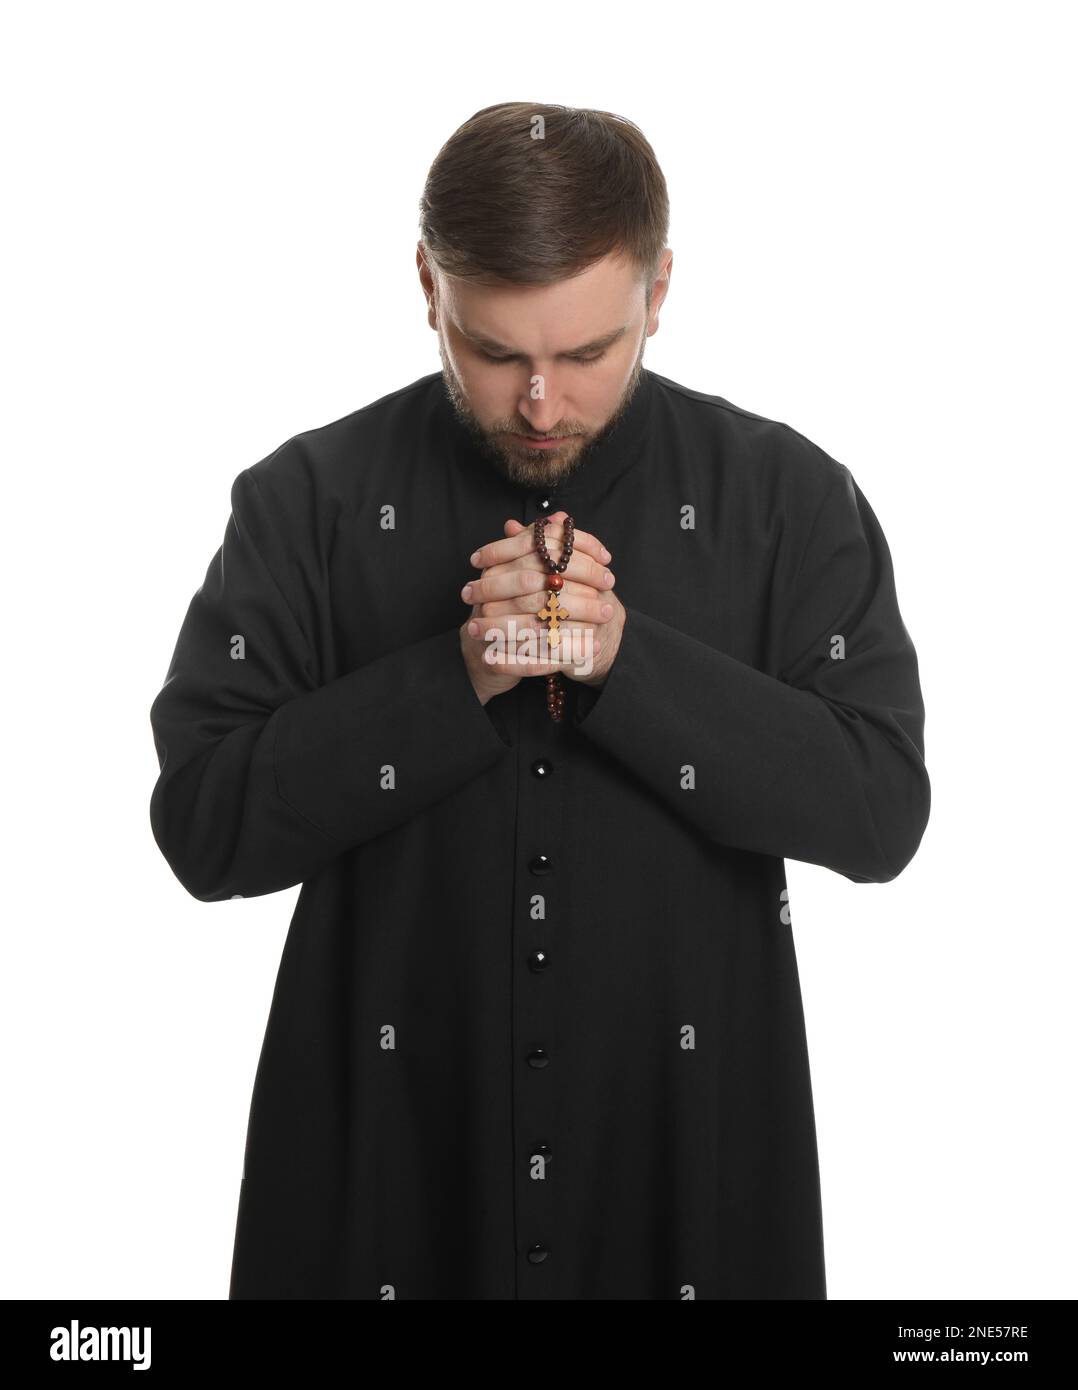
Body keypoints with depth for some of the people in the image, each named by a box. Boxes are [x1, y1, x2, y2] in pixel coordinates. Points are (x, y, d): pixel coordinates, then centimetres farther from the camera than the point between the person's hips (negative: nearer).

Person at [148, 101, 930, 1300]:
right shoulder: (308, 501, -4)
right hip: (383, 1155, 0)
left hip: (691, 1154, 1)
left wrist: (626, 659, -21)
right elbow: (202, 827, -9)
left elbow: (880, 813, -10)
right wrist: (454, 678, -20)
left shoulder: (789, 497, -3)